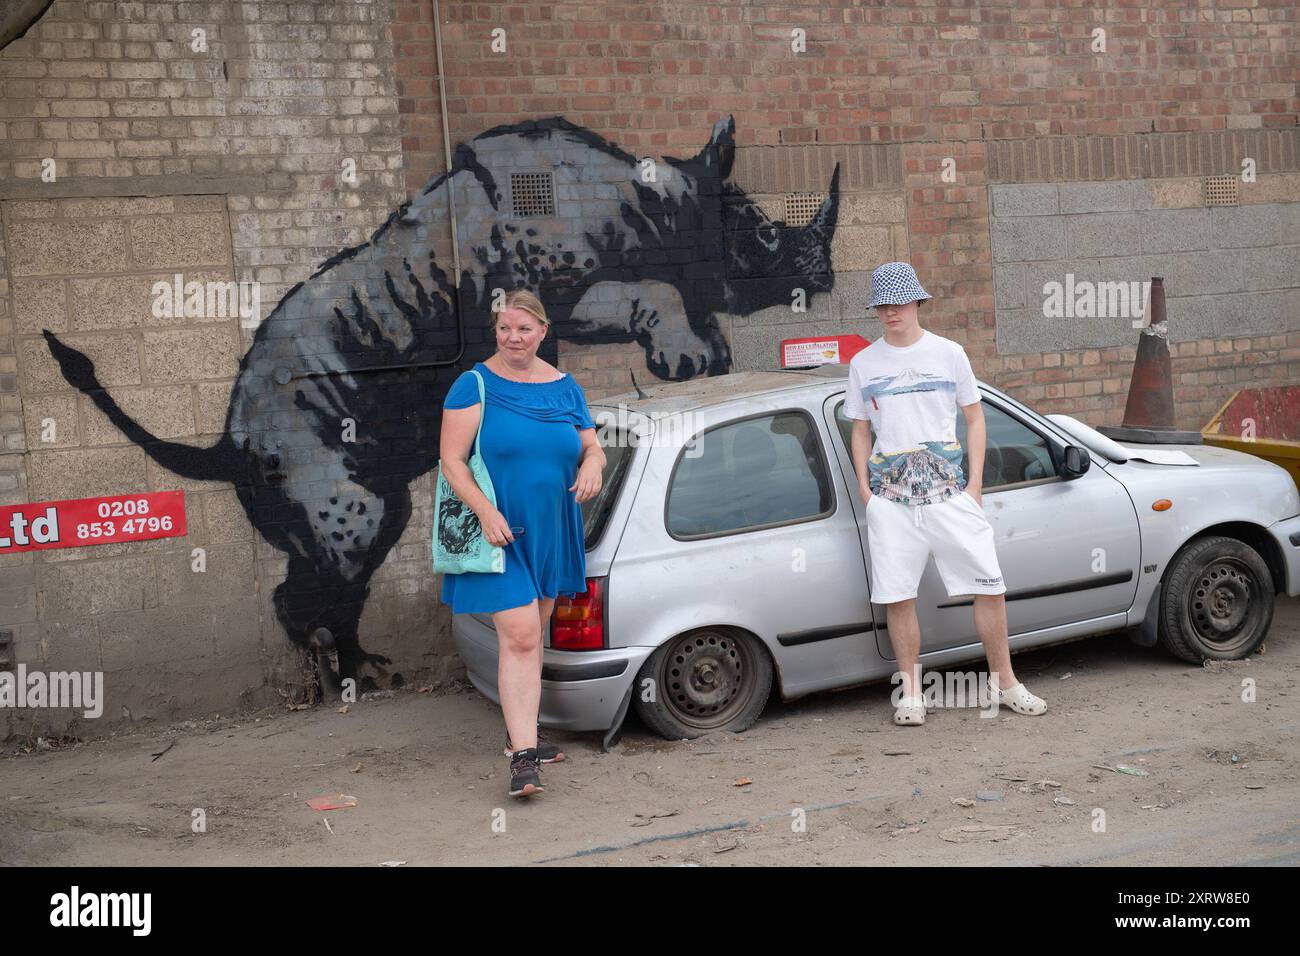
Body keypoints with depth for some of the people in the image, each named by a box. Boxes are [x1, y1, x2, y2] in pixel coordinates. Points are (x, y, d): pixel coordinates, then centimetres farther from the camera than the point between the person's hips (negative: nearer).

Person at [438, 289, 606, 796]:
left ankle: (520, 732, 33)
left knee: (531, 636, 16)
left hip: (550, 534, 6)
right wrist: (486, 512, -22)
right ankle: (523, 755, -13)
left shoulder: (564, 387, 9)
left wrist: (592, 465, -9)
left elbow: (591, 447, 15)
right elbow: (452, 460, -10)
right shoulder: (475, 385, -6)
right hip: (500, 532, -5)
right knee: (519, 637, -14)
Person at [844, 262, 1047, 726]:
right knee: (897, 597, -1)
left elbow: (974, 418, 10)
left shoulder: (948, 353, 6)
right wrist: (863, 486, 3)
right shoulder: (863, 363, 9)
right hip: (889, 498, 1)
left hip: (950, 491, 0)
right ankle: (911, 693, 11)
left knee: (990, 587, -2)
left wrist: (975, 481, 1)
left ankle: (1004, 682, 14)